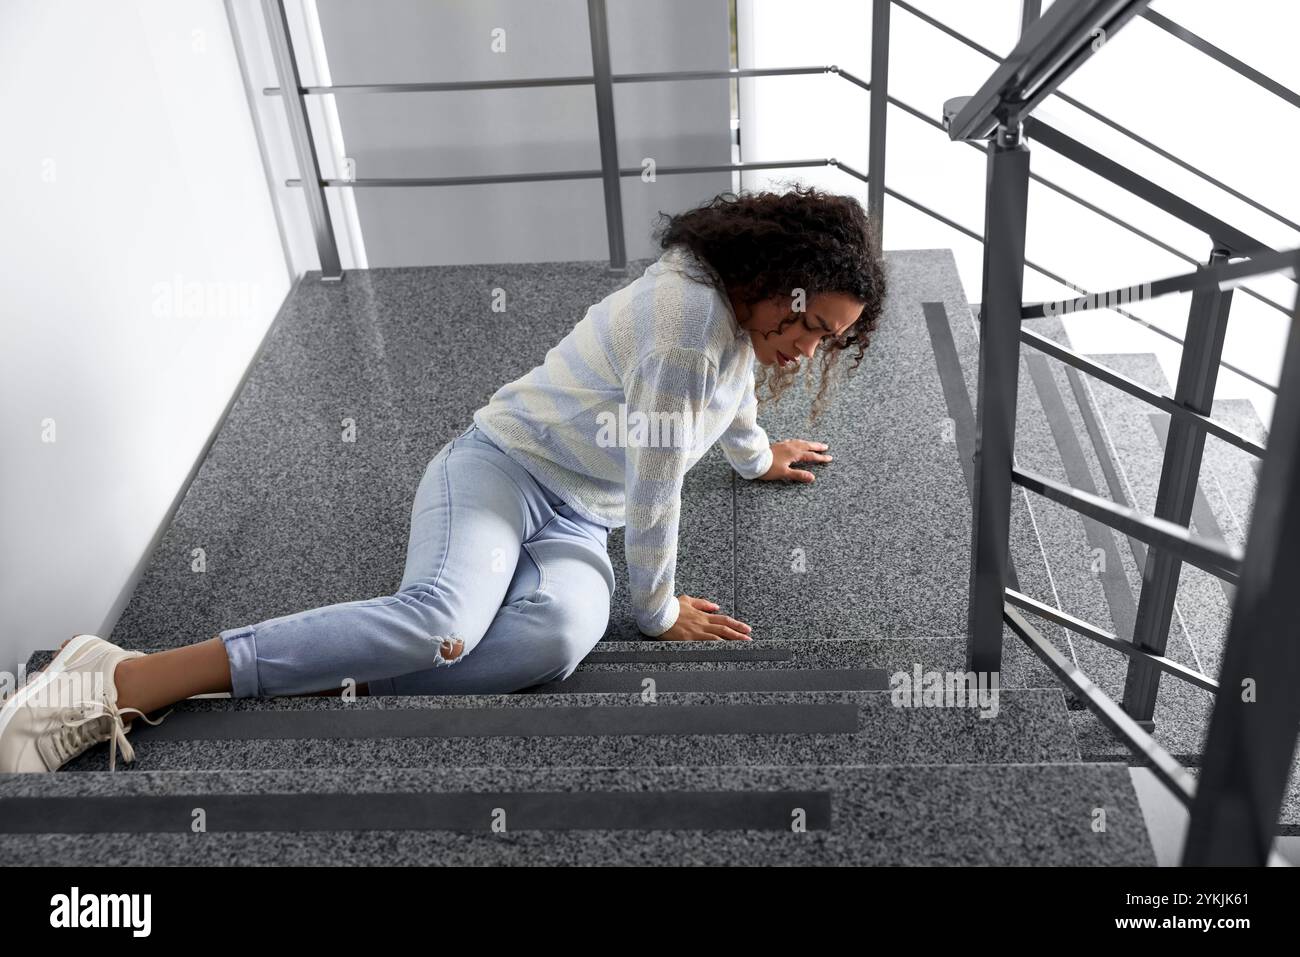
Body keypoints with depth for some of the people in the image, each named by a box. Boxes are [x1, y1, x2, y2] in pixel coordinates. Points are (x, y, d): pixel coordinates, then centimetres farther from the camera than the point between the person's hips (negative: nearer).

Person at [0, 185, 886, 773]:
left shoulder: (744, 306, 11)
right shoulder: (690, 309, -19)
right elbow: (656, 487, -17)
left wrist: (757, 454, 53)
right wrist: (658, 609, -5)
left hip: (578, 524, 8)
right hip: (500, 467, -8)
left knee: (556, 637, -29)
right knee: (441, 618, -37)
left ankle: (321, 682, -26)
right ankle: (123, 681, -30)